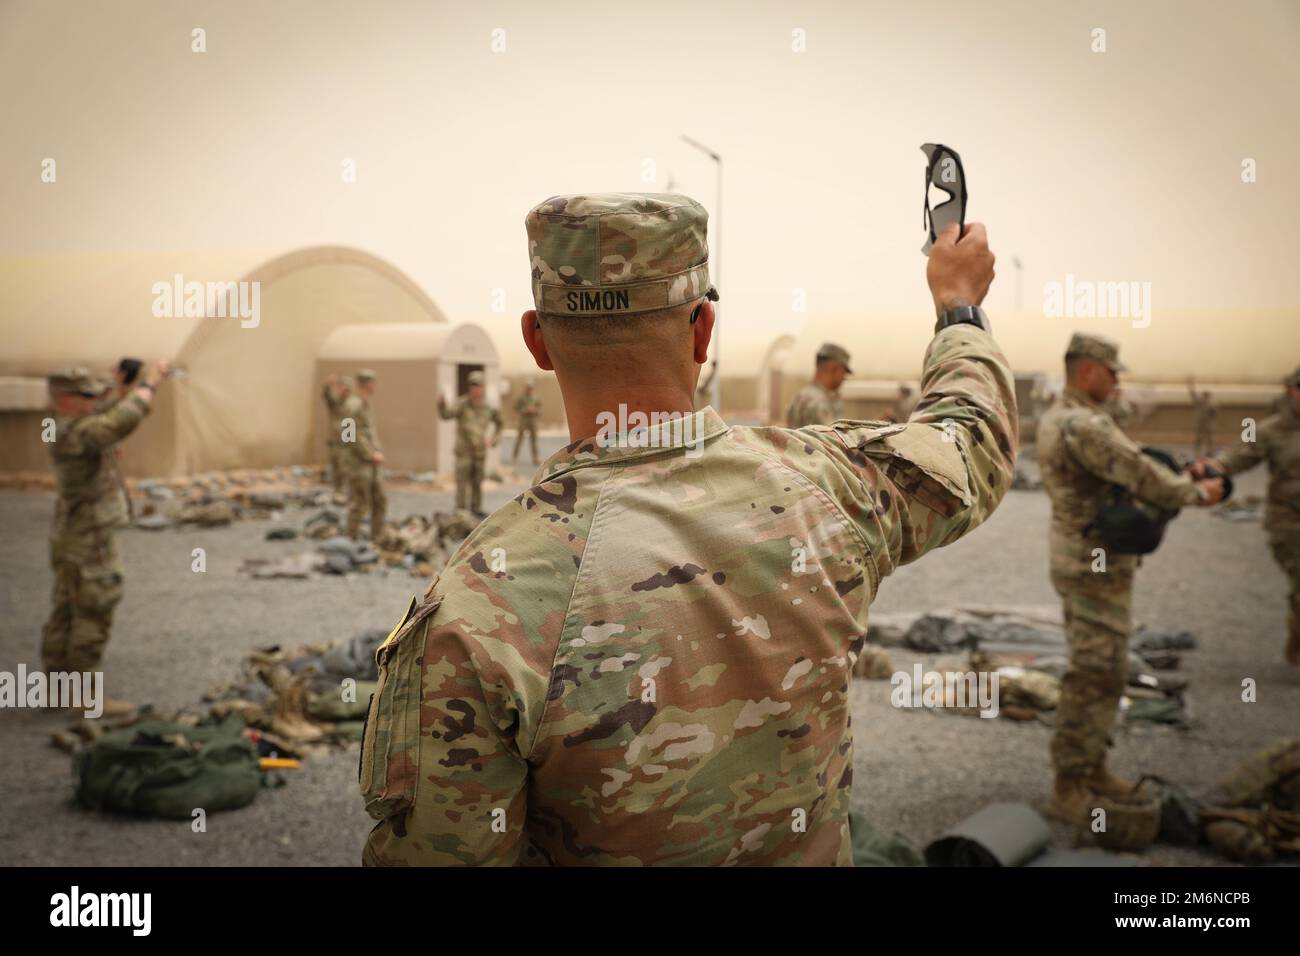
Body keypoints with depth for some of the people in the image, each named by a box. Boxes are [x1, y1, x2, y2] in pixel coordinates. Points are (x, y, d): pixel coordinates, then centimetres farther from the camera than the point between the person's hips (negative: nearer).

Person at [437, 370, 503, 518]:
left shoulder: (488, 408, 1)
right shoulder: (462, 404, -11)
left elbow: (499, 425, 17)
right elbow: (446, 414, -29)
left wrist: (493, 439, 2)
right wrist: (441, 403, -49)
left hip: (480, 451, 4)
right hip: (463, 451, -4)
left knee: (477, 483, 13)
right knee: (462, 482, -5)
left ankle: (476, 509, 26)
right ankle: (461, 511, 0)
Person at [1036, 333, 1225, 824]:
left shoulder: (1056, 418, 12)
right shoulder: (1084, 425, -22)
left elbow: (1129, 466, 14)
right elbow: (1142, 477, -20)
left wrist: (1184, 480, 4)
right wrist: (1198, 493, -5)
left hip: (1076, 557, 11)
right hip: (1098, 564, -11)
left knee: (1096, 667, 18)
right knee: (1096, 674, -6)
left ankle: (1090, 765, 29)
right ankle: (1070, 790, -1)